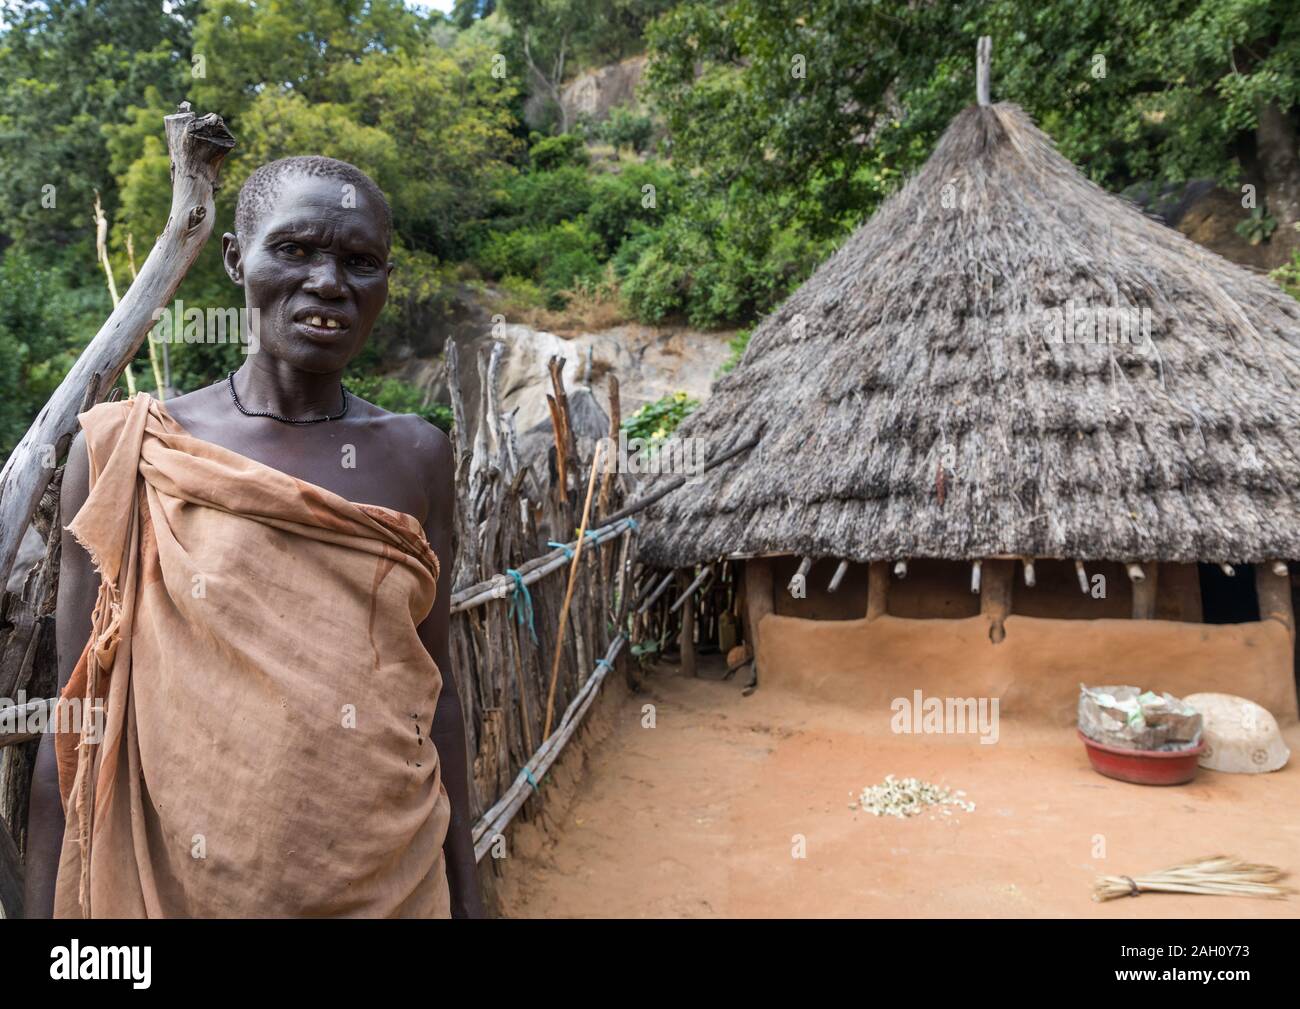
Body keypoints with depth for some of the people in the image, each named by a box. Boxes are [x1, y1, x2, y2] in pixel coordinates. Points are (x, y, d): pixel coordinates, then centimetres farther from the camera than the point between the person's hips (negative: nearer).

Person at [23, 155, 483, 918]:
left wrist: (466, 894, 7)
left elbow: (436, 687, 3)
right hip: (174, 882, -1)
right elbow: (76, 717, -3)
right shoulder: (124, 451, -7)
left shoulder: (418, 458, -2)